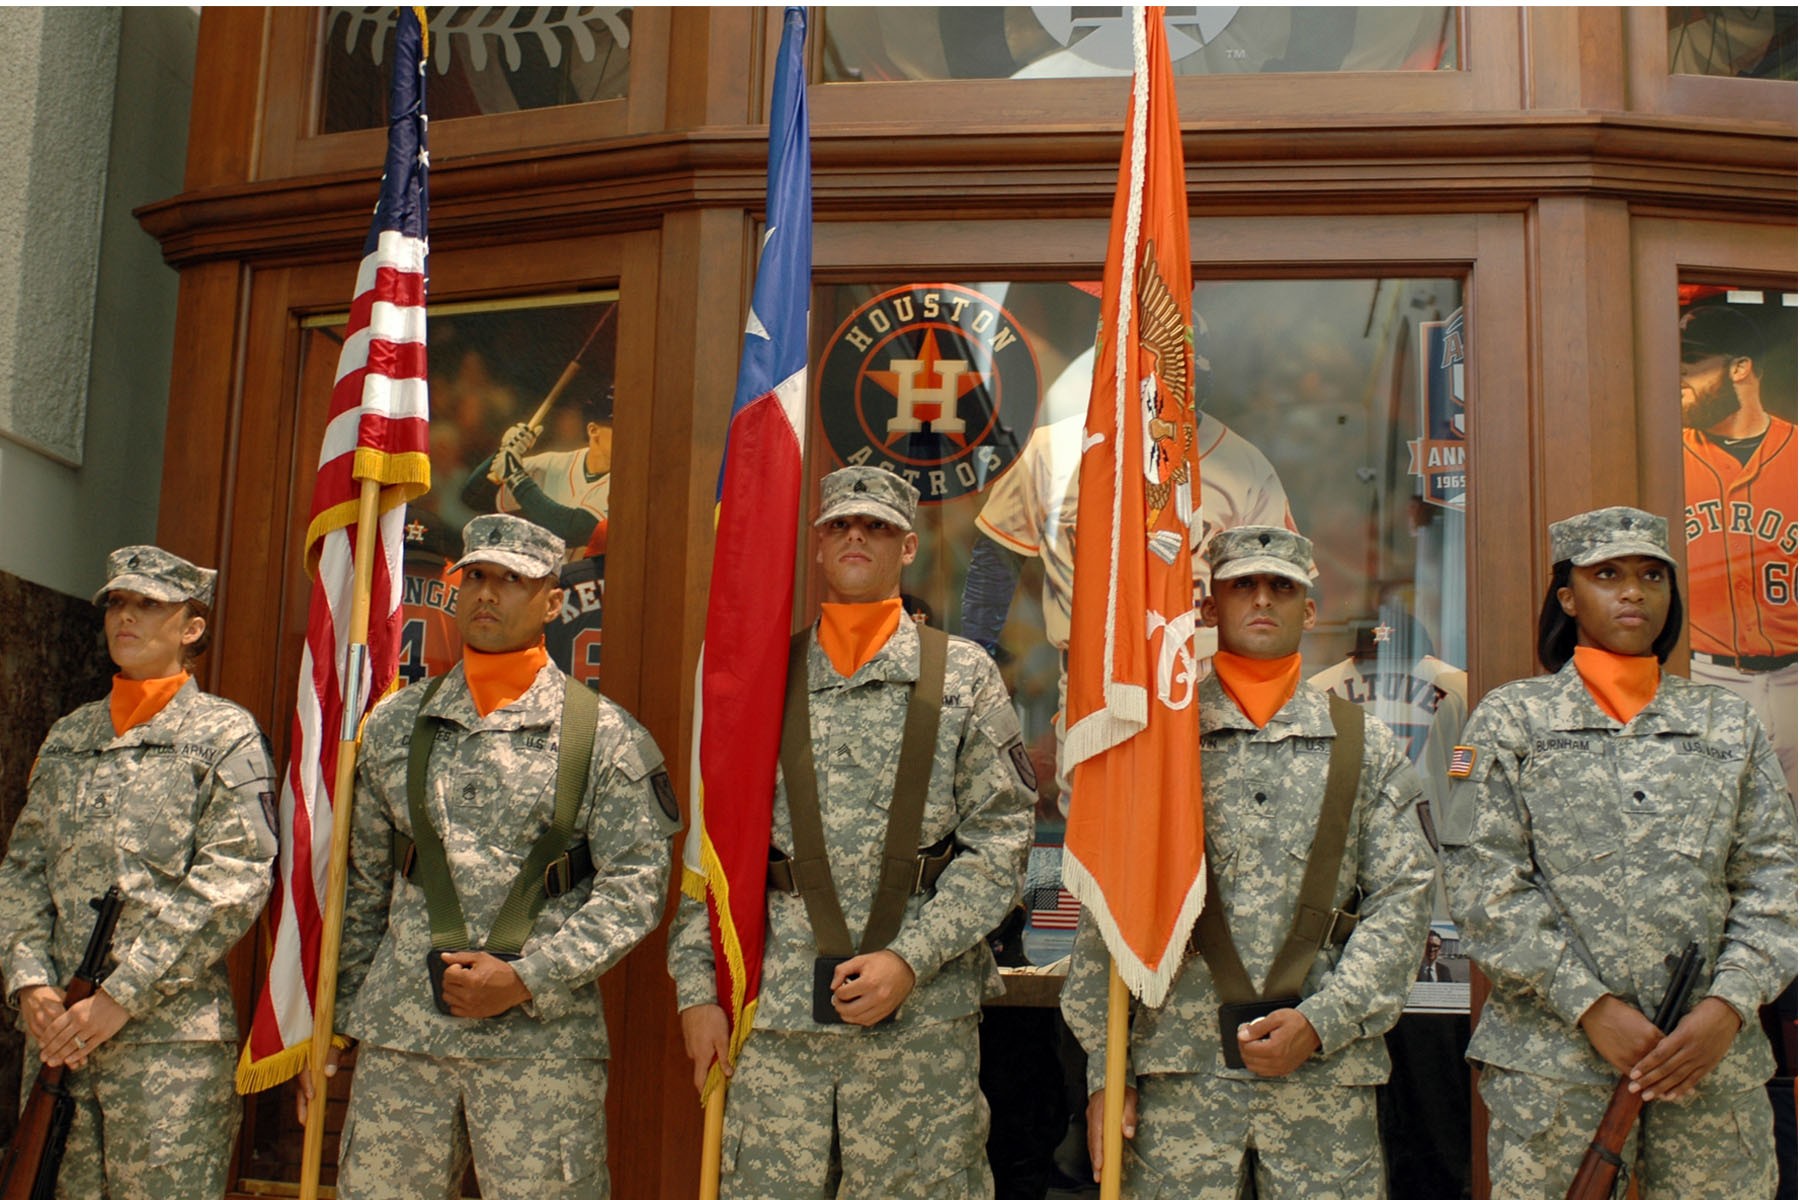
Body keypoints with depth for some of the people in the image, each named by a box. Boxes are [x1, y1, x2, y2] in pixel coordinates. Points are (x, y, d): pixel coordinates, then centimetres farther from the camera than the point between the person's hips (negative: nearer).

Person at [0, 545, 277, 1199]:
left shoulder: (226, 735, -1)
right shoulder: (68, 738, 16)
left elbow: (233, 884, -10)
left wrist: (121, 998, -13)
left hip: (171, 1032, -5)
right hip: (58, 1027, 5)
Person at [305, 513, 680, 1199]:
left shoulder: (605, 736, 0)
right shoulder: (395, 725, 11)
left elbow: (635, 886, -5)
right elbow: (361, 885, 15)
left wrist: (527, 980, -13)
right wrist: (331, 1018, 13)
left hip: (541, 1042, -3)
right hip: (399, 1037, 3)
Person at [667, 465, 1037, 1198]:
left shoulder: (964, 675, 5)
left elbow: (1000, 839, -1)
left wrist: (910, 960, -10)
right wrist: (696, 986, 3)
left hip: (922, 1011, -1)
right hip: (778, 1008, 1)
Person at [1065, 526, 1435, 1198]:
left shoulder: (1365, 745, 9)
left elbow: (1402, 898, 4)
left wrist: (1322, 1019, -9)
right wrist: (1105, 1068, 0)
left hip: (1326, 1066, 1)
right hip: (1180, 1068, -1)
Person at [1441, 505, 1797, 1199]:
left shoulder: (1730, 725, 12)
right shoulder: (1511, 719, 4)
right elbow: (1484, 885, -4)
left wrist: (1728, 1005, -8)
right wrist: (1590, 1006, -11)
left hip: (1714, 1056, 2)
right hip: (1552, 1050, -2)